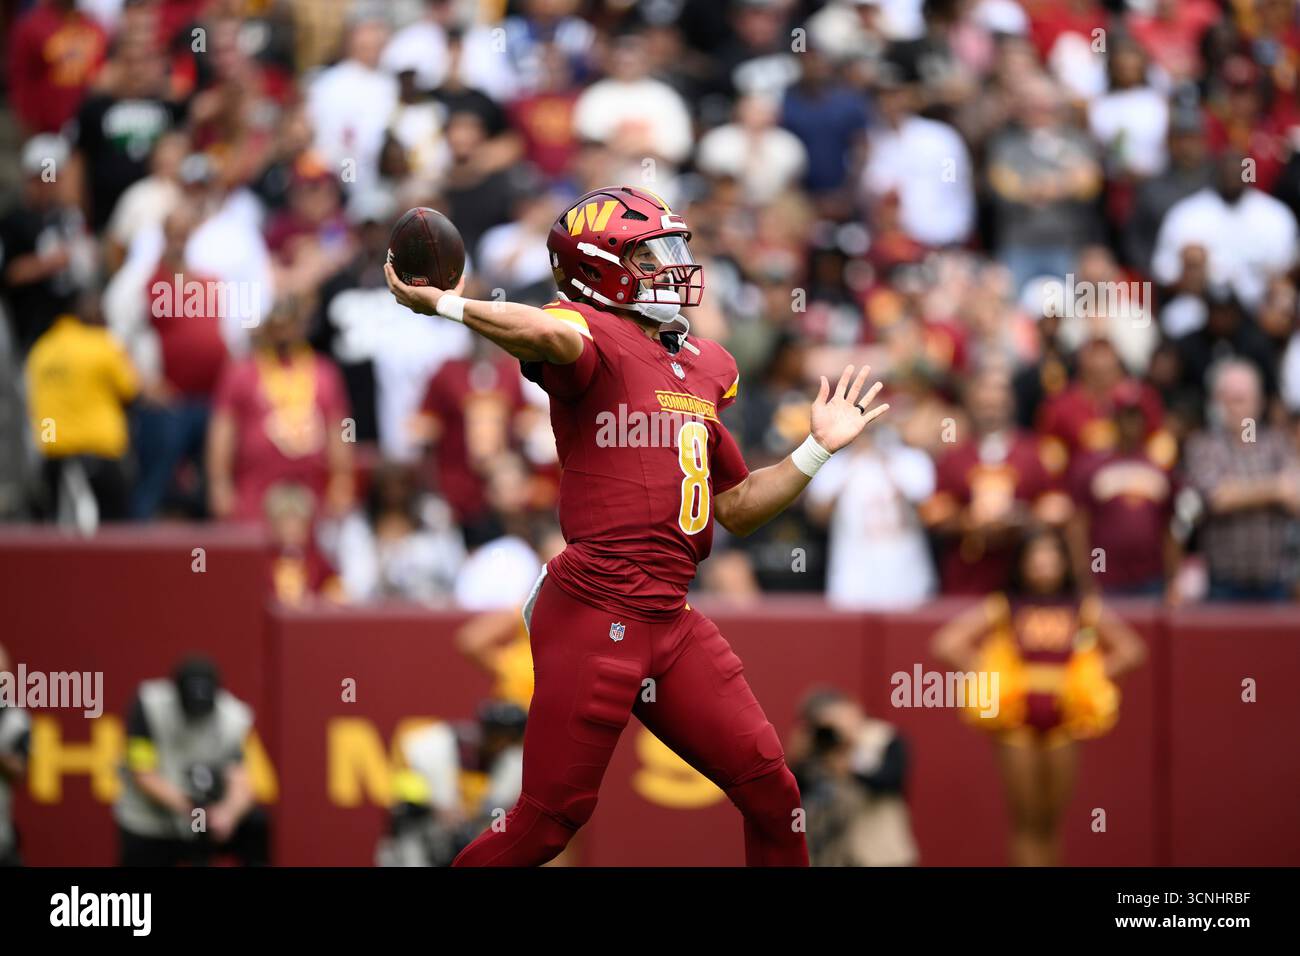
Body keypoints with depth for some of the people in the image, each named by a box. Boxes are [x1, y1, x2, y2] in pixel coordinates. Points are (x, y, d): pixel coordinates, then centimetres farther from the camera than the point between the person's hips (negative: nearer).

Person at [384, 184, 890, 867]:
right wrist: (444, 305, -25)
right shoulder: (596, 337, -7)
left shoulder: (705, 368, 19)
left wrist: (819, 447, 20)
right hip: (596, 615, -8)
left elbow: (737, 509, 24)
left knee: (770, 790, 7)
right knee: (547, 822, -4)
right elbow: (551, 336, -34)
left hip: (672, 623, 8)